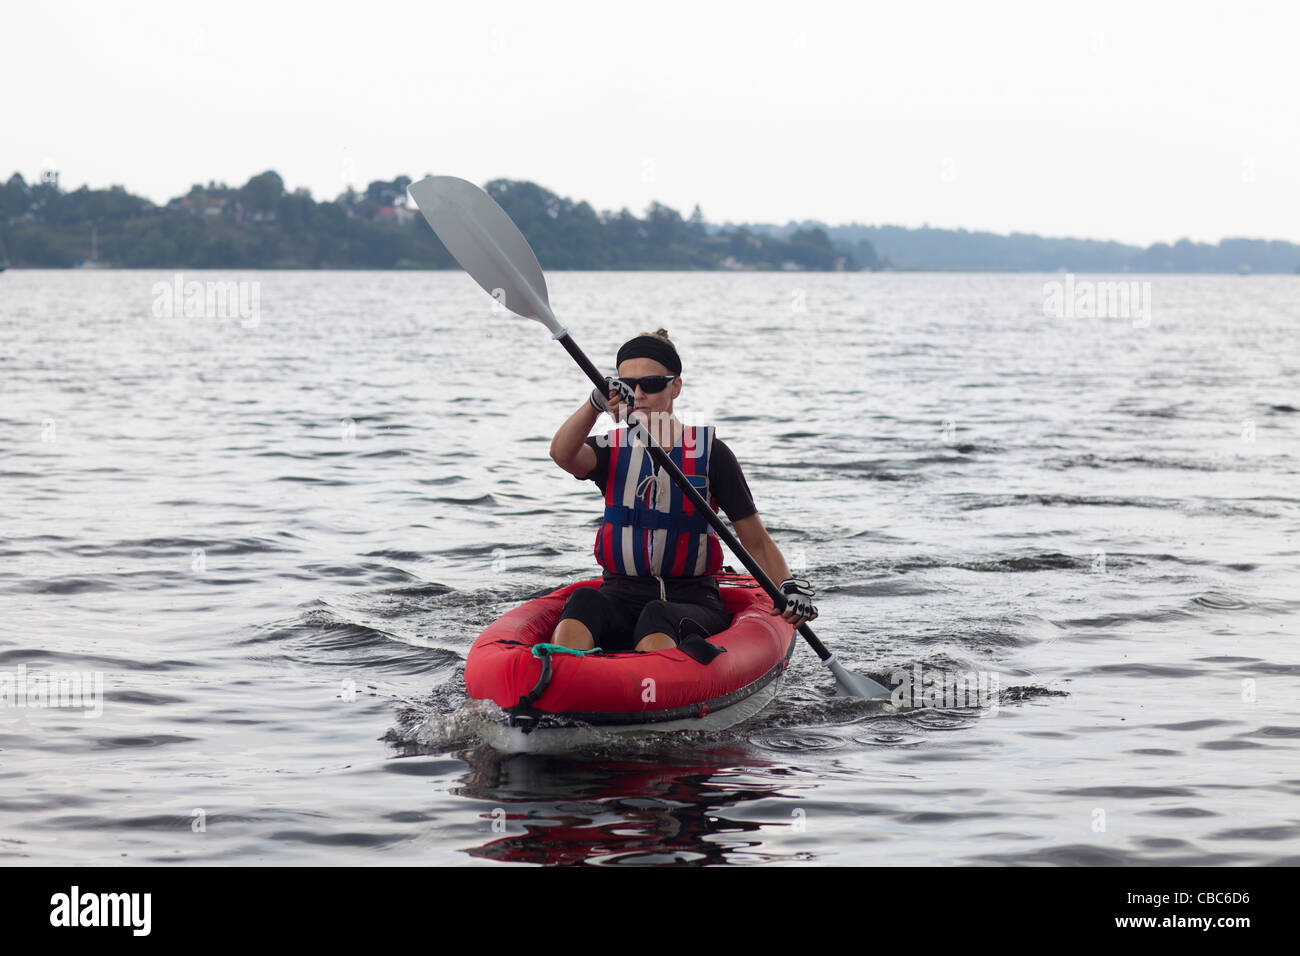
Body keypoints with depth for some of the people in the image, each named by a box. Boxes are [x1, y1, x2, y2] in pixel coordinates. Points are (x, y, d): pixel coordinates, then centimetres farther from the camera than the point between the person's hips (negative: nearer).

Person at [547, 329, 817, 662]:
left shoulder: (708, 452, 4)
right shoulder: (612, 450, 10)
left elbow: (756, 540, 5)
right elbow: (562, 454, -15)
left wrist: (790, 586, -14)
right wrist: (596, 403, -33)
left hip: (691, 601, -1)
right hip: (621, 600, 2)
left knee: (657, 618, -37)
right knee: (583, 602, -33)